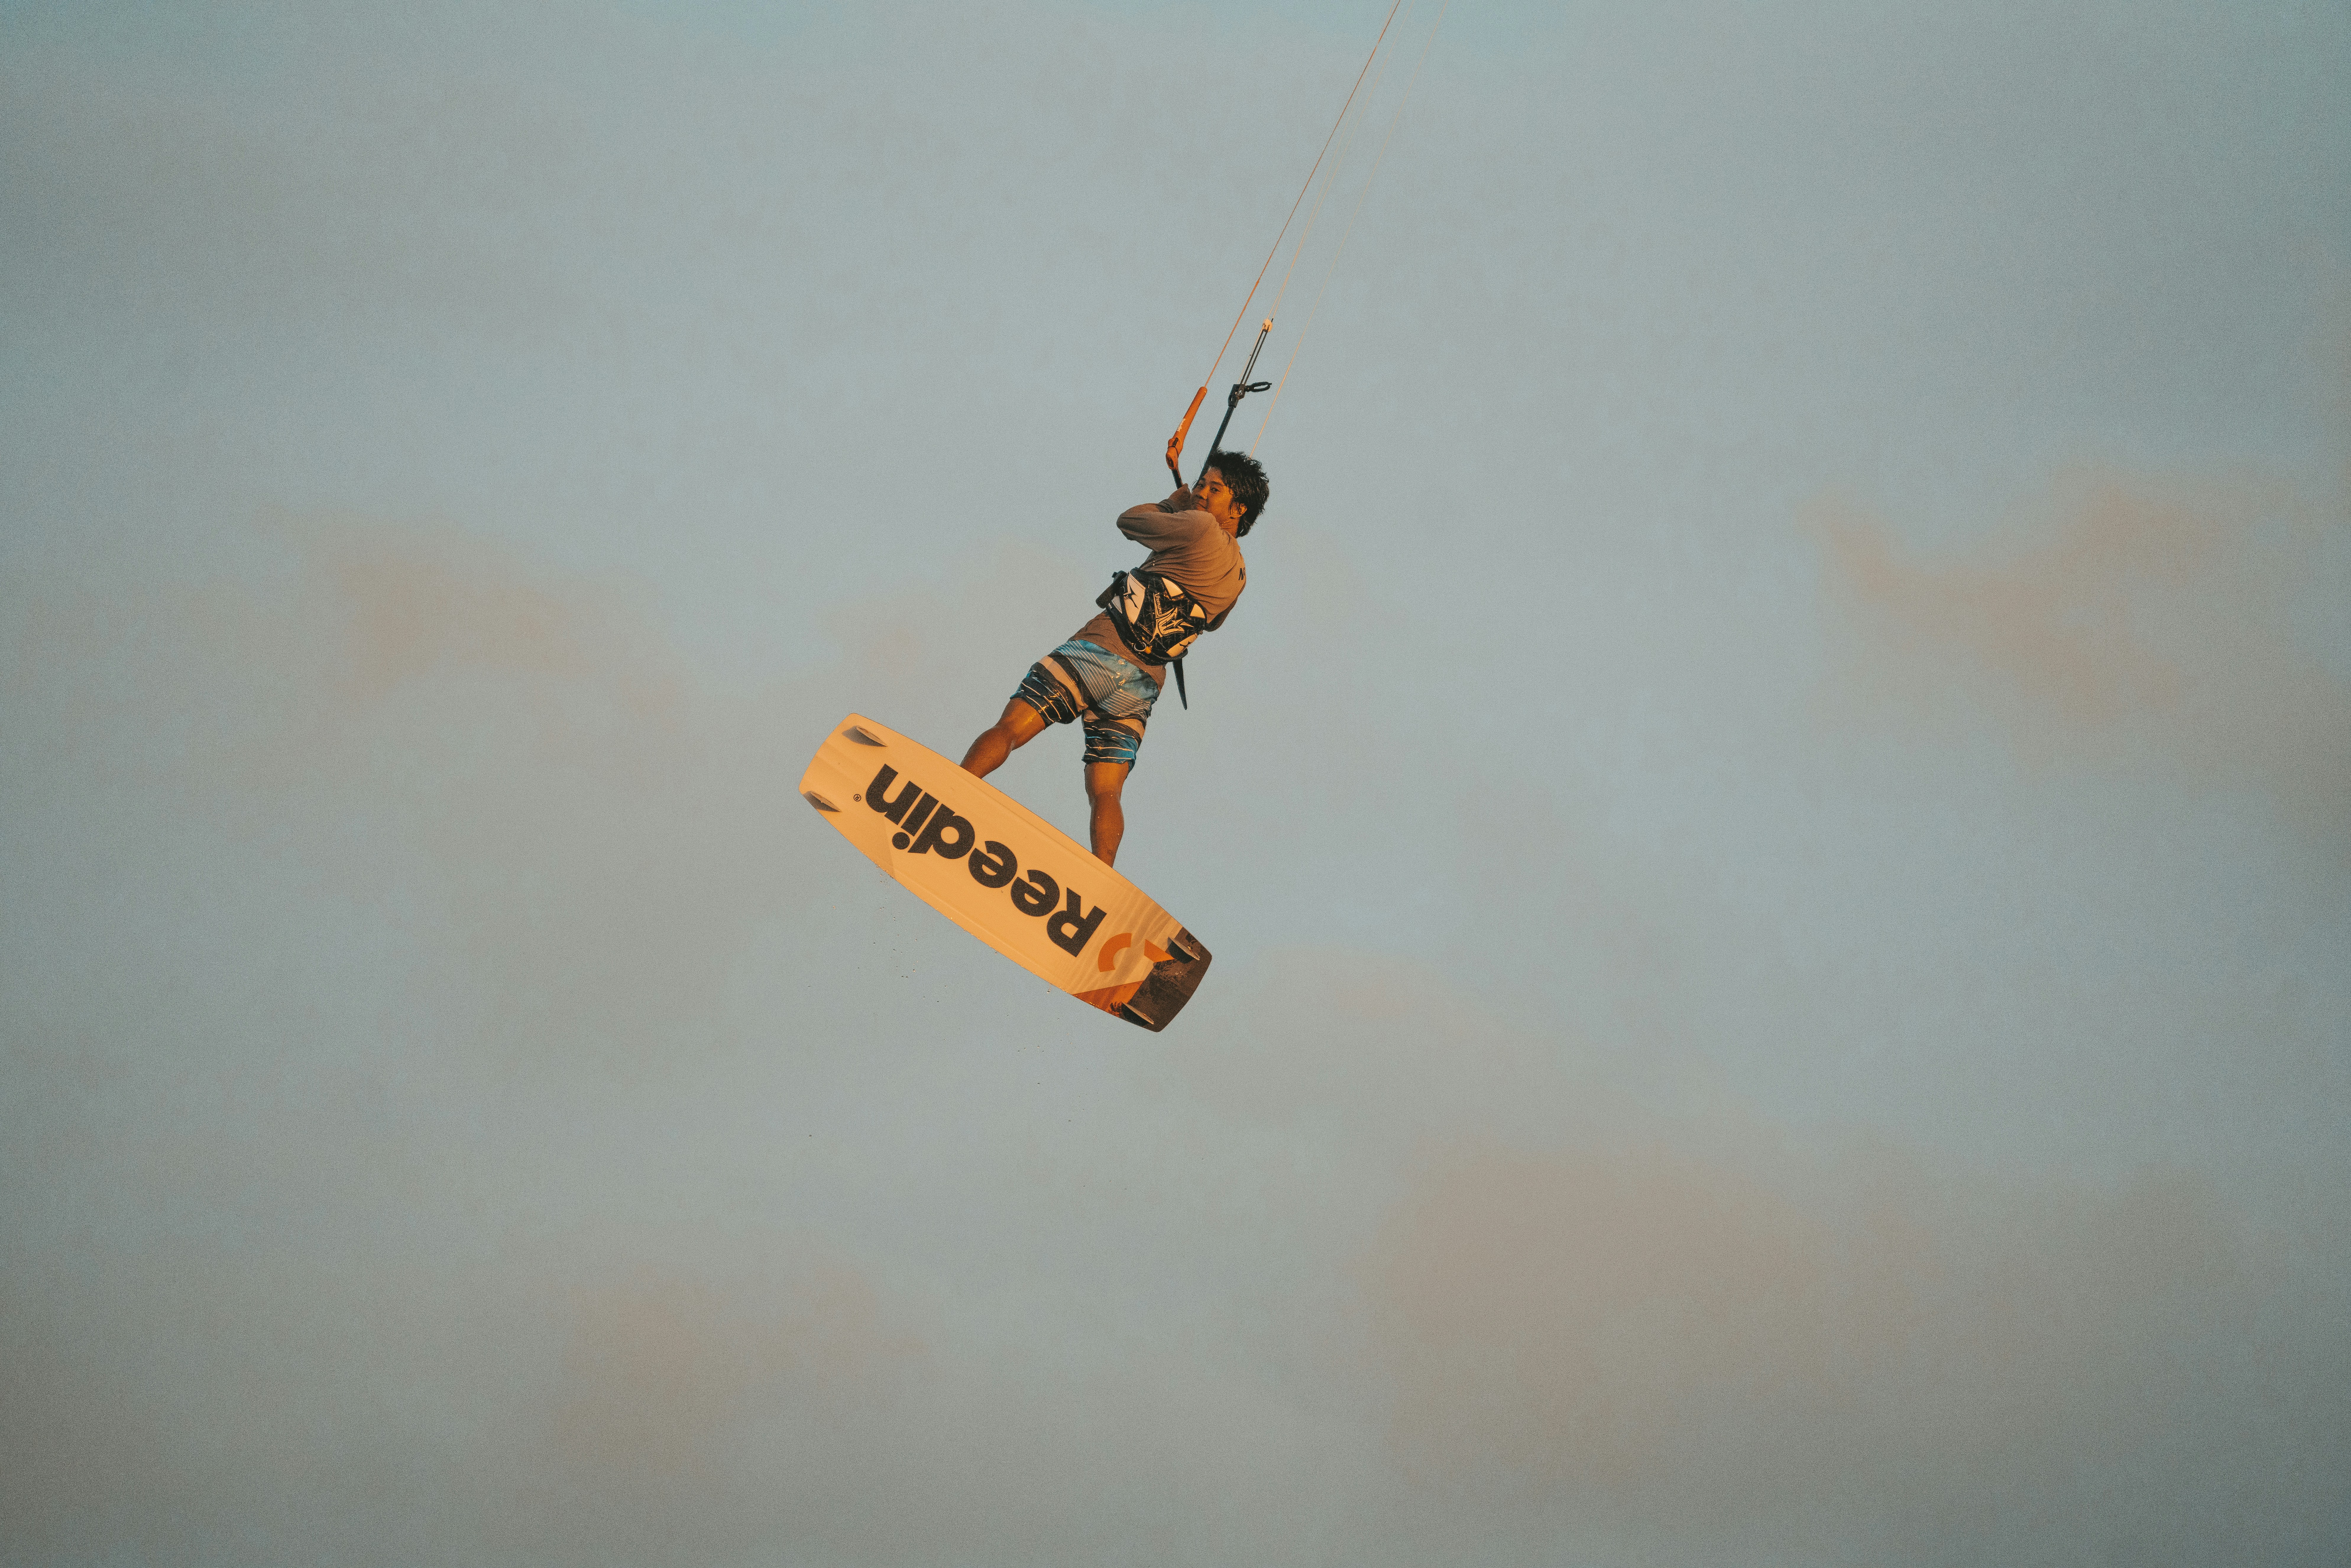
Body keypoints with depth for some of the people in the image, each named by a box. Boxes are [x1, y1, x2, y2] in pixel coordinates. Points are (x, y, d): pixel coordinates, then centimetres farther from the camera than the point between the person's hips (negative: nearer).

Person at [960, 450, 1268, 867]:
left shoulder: (1198, 528, -7)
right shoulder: (1238, 575, 16)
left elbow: (1128, 520, 8)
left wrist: (1174, 503, 27)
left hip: (1103, 648, -7)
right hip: (1146, 683, 7)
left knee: (1008, 729, -11)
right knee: (1105, 793, 5)